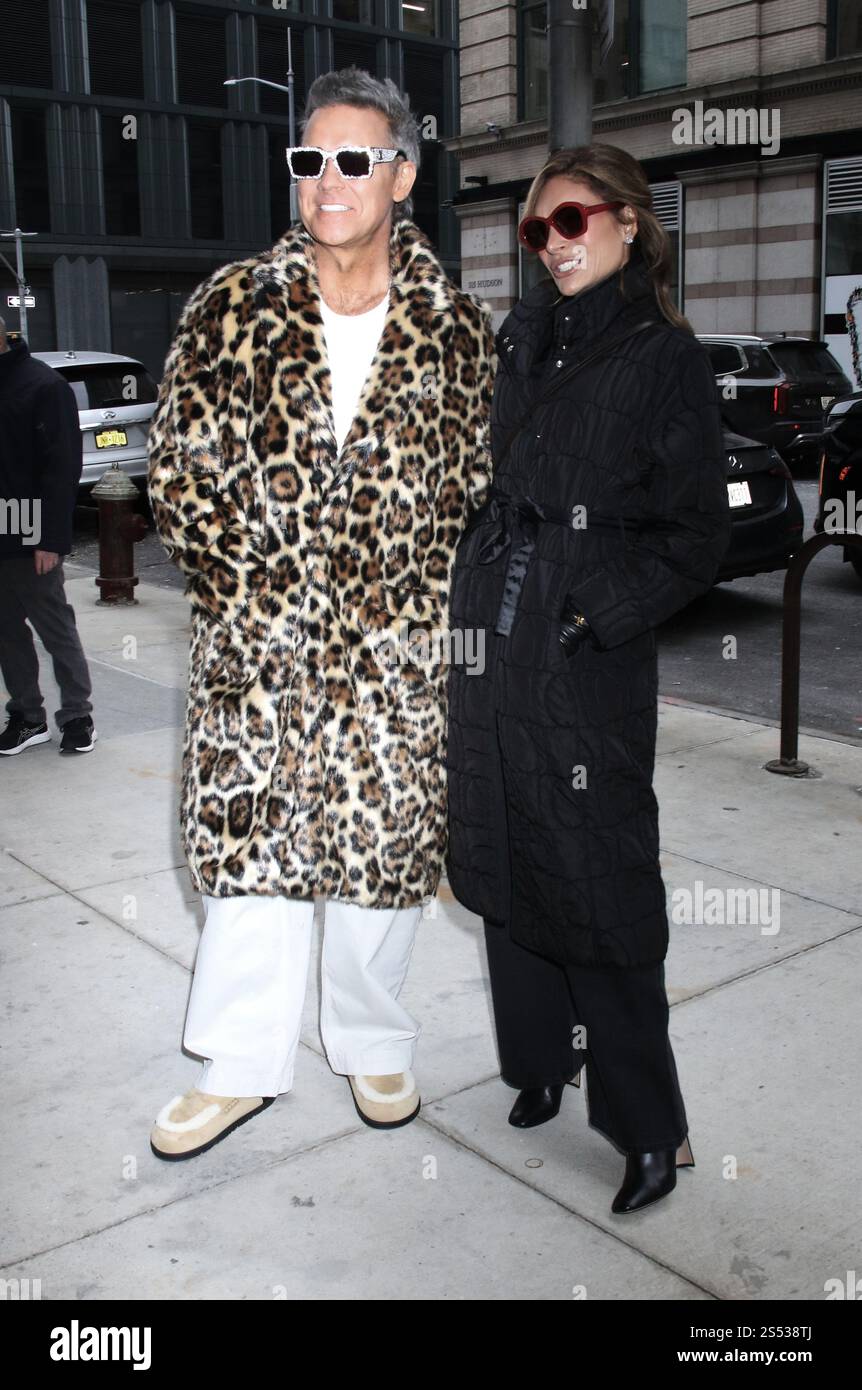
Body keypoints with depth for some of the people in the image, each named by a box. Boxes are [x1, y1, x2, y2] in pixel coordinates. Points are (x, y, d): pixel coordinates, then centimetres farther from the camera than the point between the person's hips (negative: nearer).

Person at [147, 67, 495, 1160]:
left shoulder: (455, 327, 2)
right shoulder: (232, 306, 1)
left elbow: (475, 484, 7)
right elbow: (177, 465, 2)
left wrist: (414, 599, -3)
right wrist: (243, 583, -5)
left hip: (396, 649, 0)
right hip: (254, 640, 0)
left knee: (385, 845, 9)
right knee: (246, 838, 6)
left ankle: (373, 1049, 32)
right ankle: (241, 1068, 23)